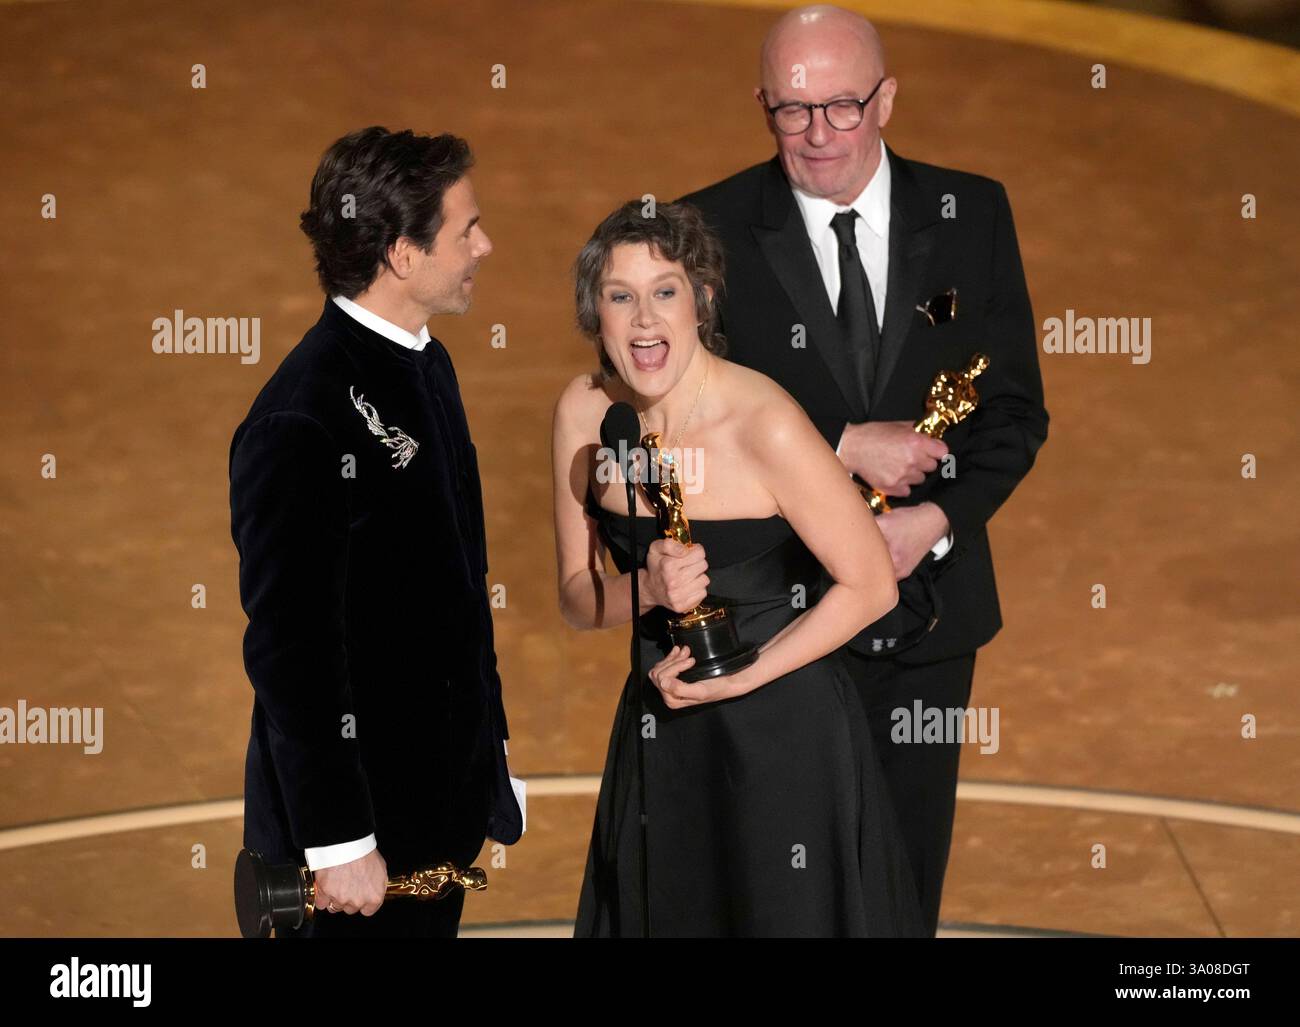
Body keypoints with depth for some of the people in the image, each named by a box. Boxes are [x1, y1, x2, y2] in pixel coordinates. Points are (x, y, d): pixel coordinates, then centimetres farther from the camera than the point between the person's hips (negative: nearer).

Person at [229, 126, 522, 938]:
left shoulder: (426, 362, 7)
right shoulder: (302, 421, -23)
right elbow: (289, 649, -21)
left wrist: (490, 742, 19)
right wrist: (336, 843, -19)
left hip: (444, 801, 9)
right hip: (362, 822, -8)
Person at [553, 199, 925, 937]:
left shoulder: (765, 424, -22)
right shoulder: (584, 412, -6)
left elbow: (871, 586, -16)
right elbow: (577, 598, 2)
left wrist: (740, 681, -17)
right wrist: (648, 589, -20)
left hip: (783, 728, -5)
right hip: (662, 724, 5)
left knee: (785, 916, 11)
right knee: (659, 915, 19)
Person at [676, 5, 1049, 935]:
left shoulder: (972, 214, 1)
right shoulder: (712, 230, -6)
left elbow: (1016, 406, 1)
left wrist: (940, 519, -15)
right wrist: (842, 444, -20)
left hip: (929, 601, 2)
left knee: (909, 869, 15)